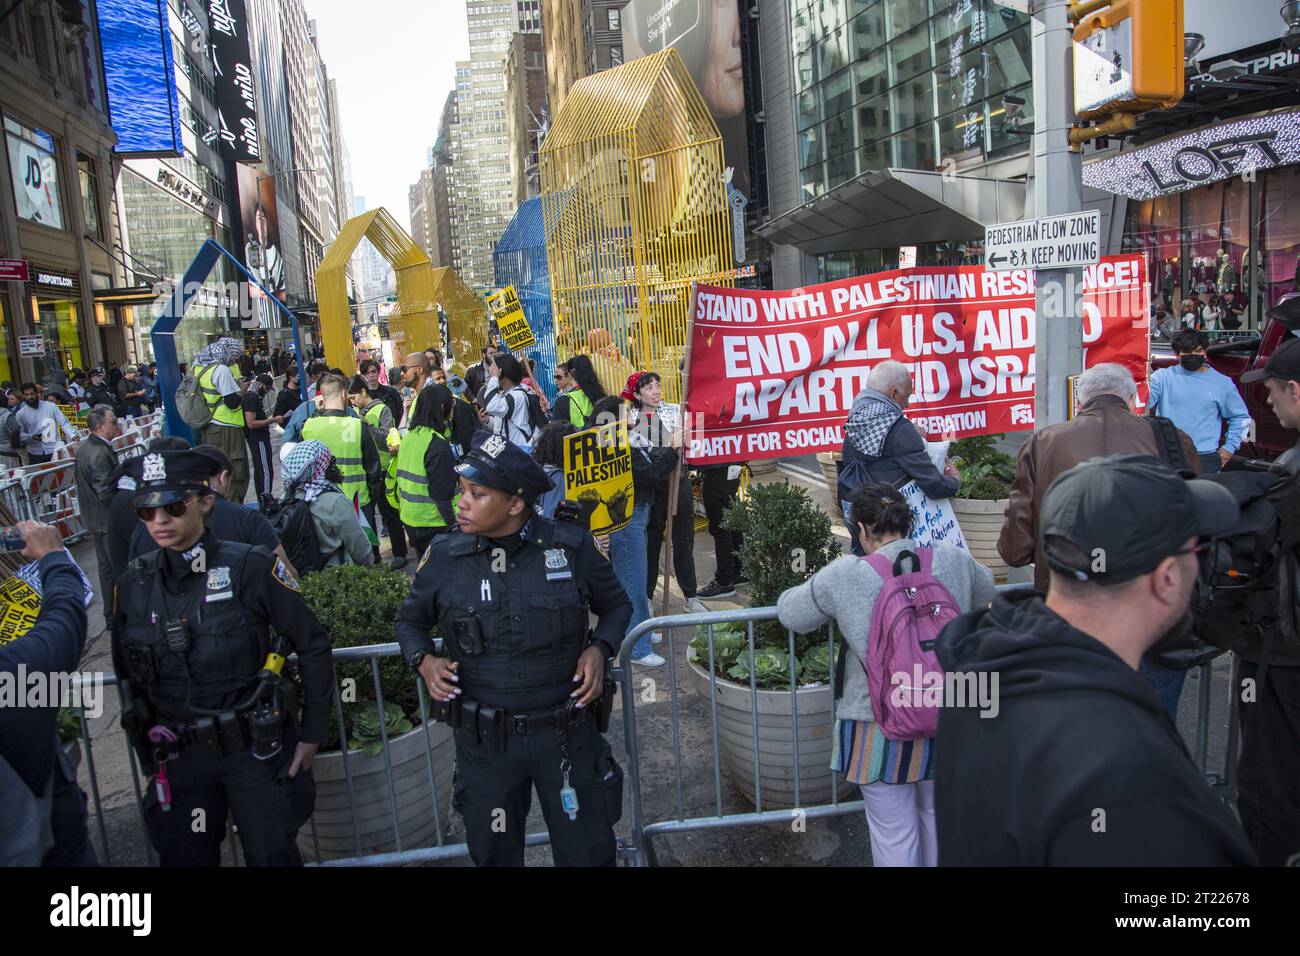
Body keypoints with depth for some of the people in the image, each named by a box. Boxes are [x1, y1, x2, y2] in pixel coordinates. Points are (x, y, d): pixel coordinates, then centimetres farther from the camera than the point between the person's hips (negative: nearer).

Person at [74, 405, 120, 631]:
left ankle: (111, 615, 28)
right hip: (109, 520, -10)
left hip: (94, 517, 10)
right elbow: (107, 493, -27)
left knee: (106, 566, 18)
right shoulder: (101, 453, -24)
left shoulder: (84, 447, 6)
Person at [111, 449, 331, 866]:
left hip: (256, 749, -3)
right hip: (177, 758, 4)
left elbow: (313, 645, -7)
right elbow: (129, 675, 13)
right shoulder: (133, 584, 0)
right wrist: (147, 752, 13)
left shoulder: (250, 567, -13)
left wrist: (313, 733, -5)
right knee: (184, 858, 13)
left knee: (272, 856, 9)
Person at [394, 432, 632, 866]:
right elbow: (411, 620, 11)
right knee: (494, 855, 19)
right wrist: (424, 660, -8)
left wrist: (599, 649, -11)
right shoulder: (444, 557, -7)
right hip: (483, 739, 1)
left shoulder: (572, 546, -10)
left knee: (589, 853, 14)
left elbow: (616, 606, 7)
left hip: (568, 733, -1)